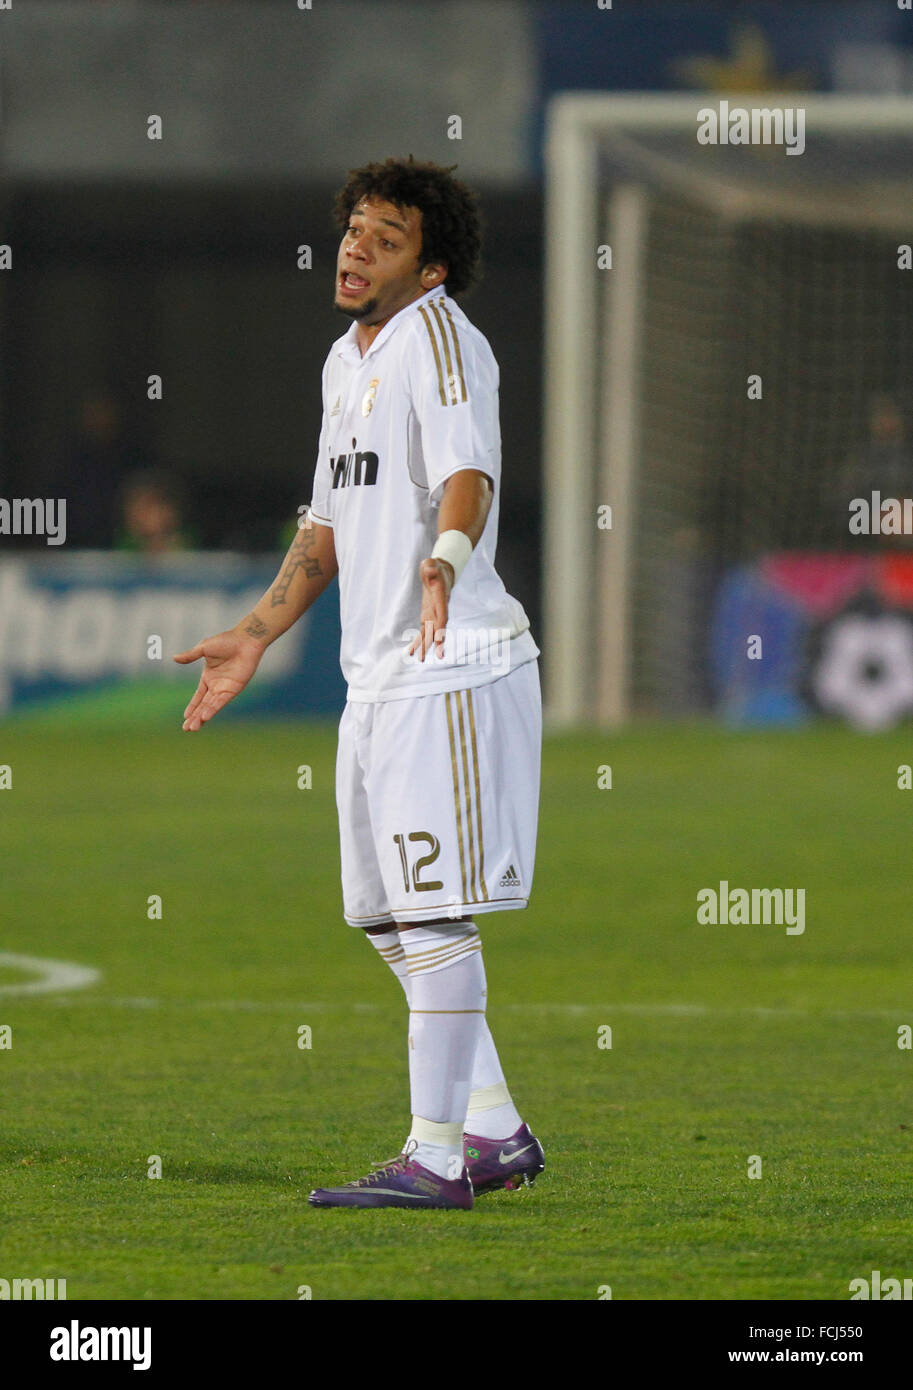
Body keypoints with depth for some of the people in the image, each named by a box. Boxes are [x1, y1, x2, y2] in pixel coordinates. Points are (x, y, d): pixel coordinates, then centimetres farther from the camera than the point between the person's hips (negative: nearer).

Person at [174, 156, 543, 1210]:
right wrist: (255, 636, 28)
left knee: (433, 911, -11)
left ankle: (435, 1156, -11)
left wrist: (446, 555, -48)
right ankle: (495, 1131, 21)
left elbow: (469, 469, -28)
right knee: (387, 918, 14)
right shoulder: (348, 360, 18)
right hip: (377, 681, 10)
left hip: (453, 671, -10)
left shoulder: (438, 335, -11)